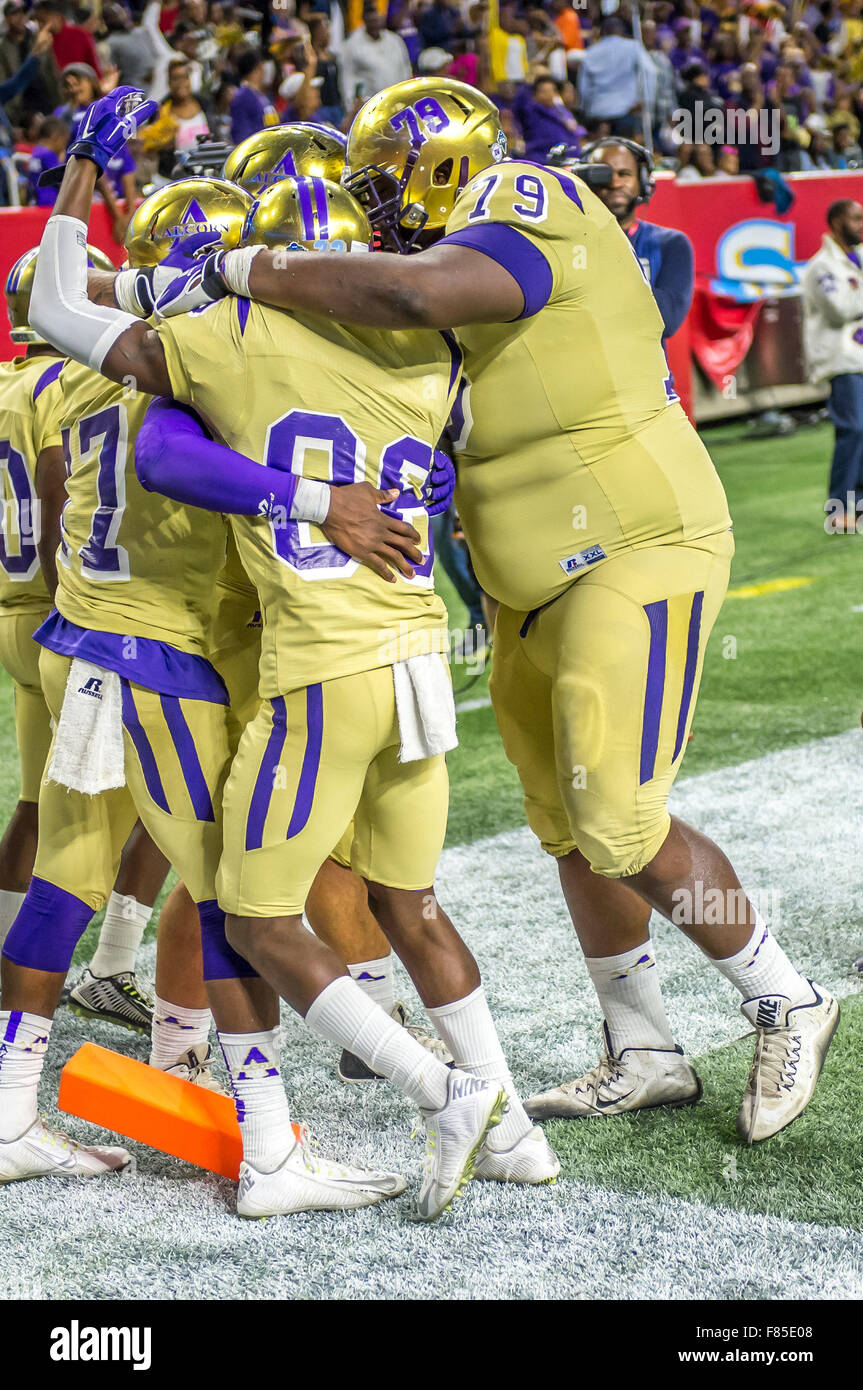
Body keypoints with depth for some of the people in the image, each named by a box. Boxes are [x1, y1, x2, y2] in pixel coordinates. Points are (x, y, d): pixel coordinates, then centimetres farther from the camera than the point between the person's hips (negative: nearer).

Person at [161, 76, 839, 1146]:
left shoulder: (527, 211, -18)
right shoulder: (472, 260, 11)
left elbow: (414, 293, -38)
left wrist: (238, 273, -30)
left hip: (636, 555, -10)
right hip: (538, 591, 10)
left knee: (622, 831, -10)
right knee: (569, 828, 13)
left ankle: (785, 1007, 9)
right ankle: (642, 1056, 26)